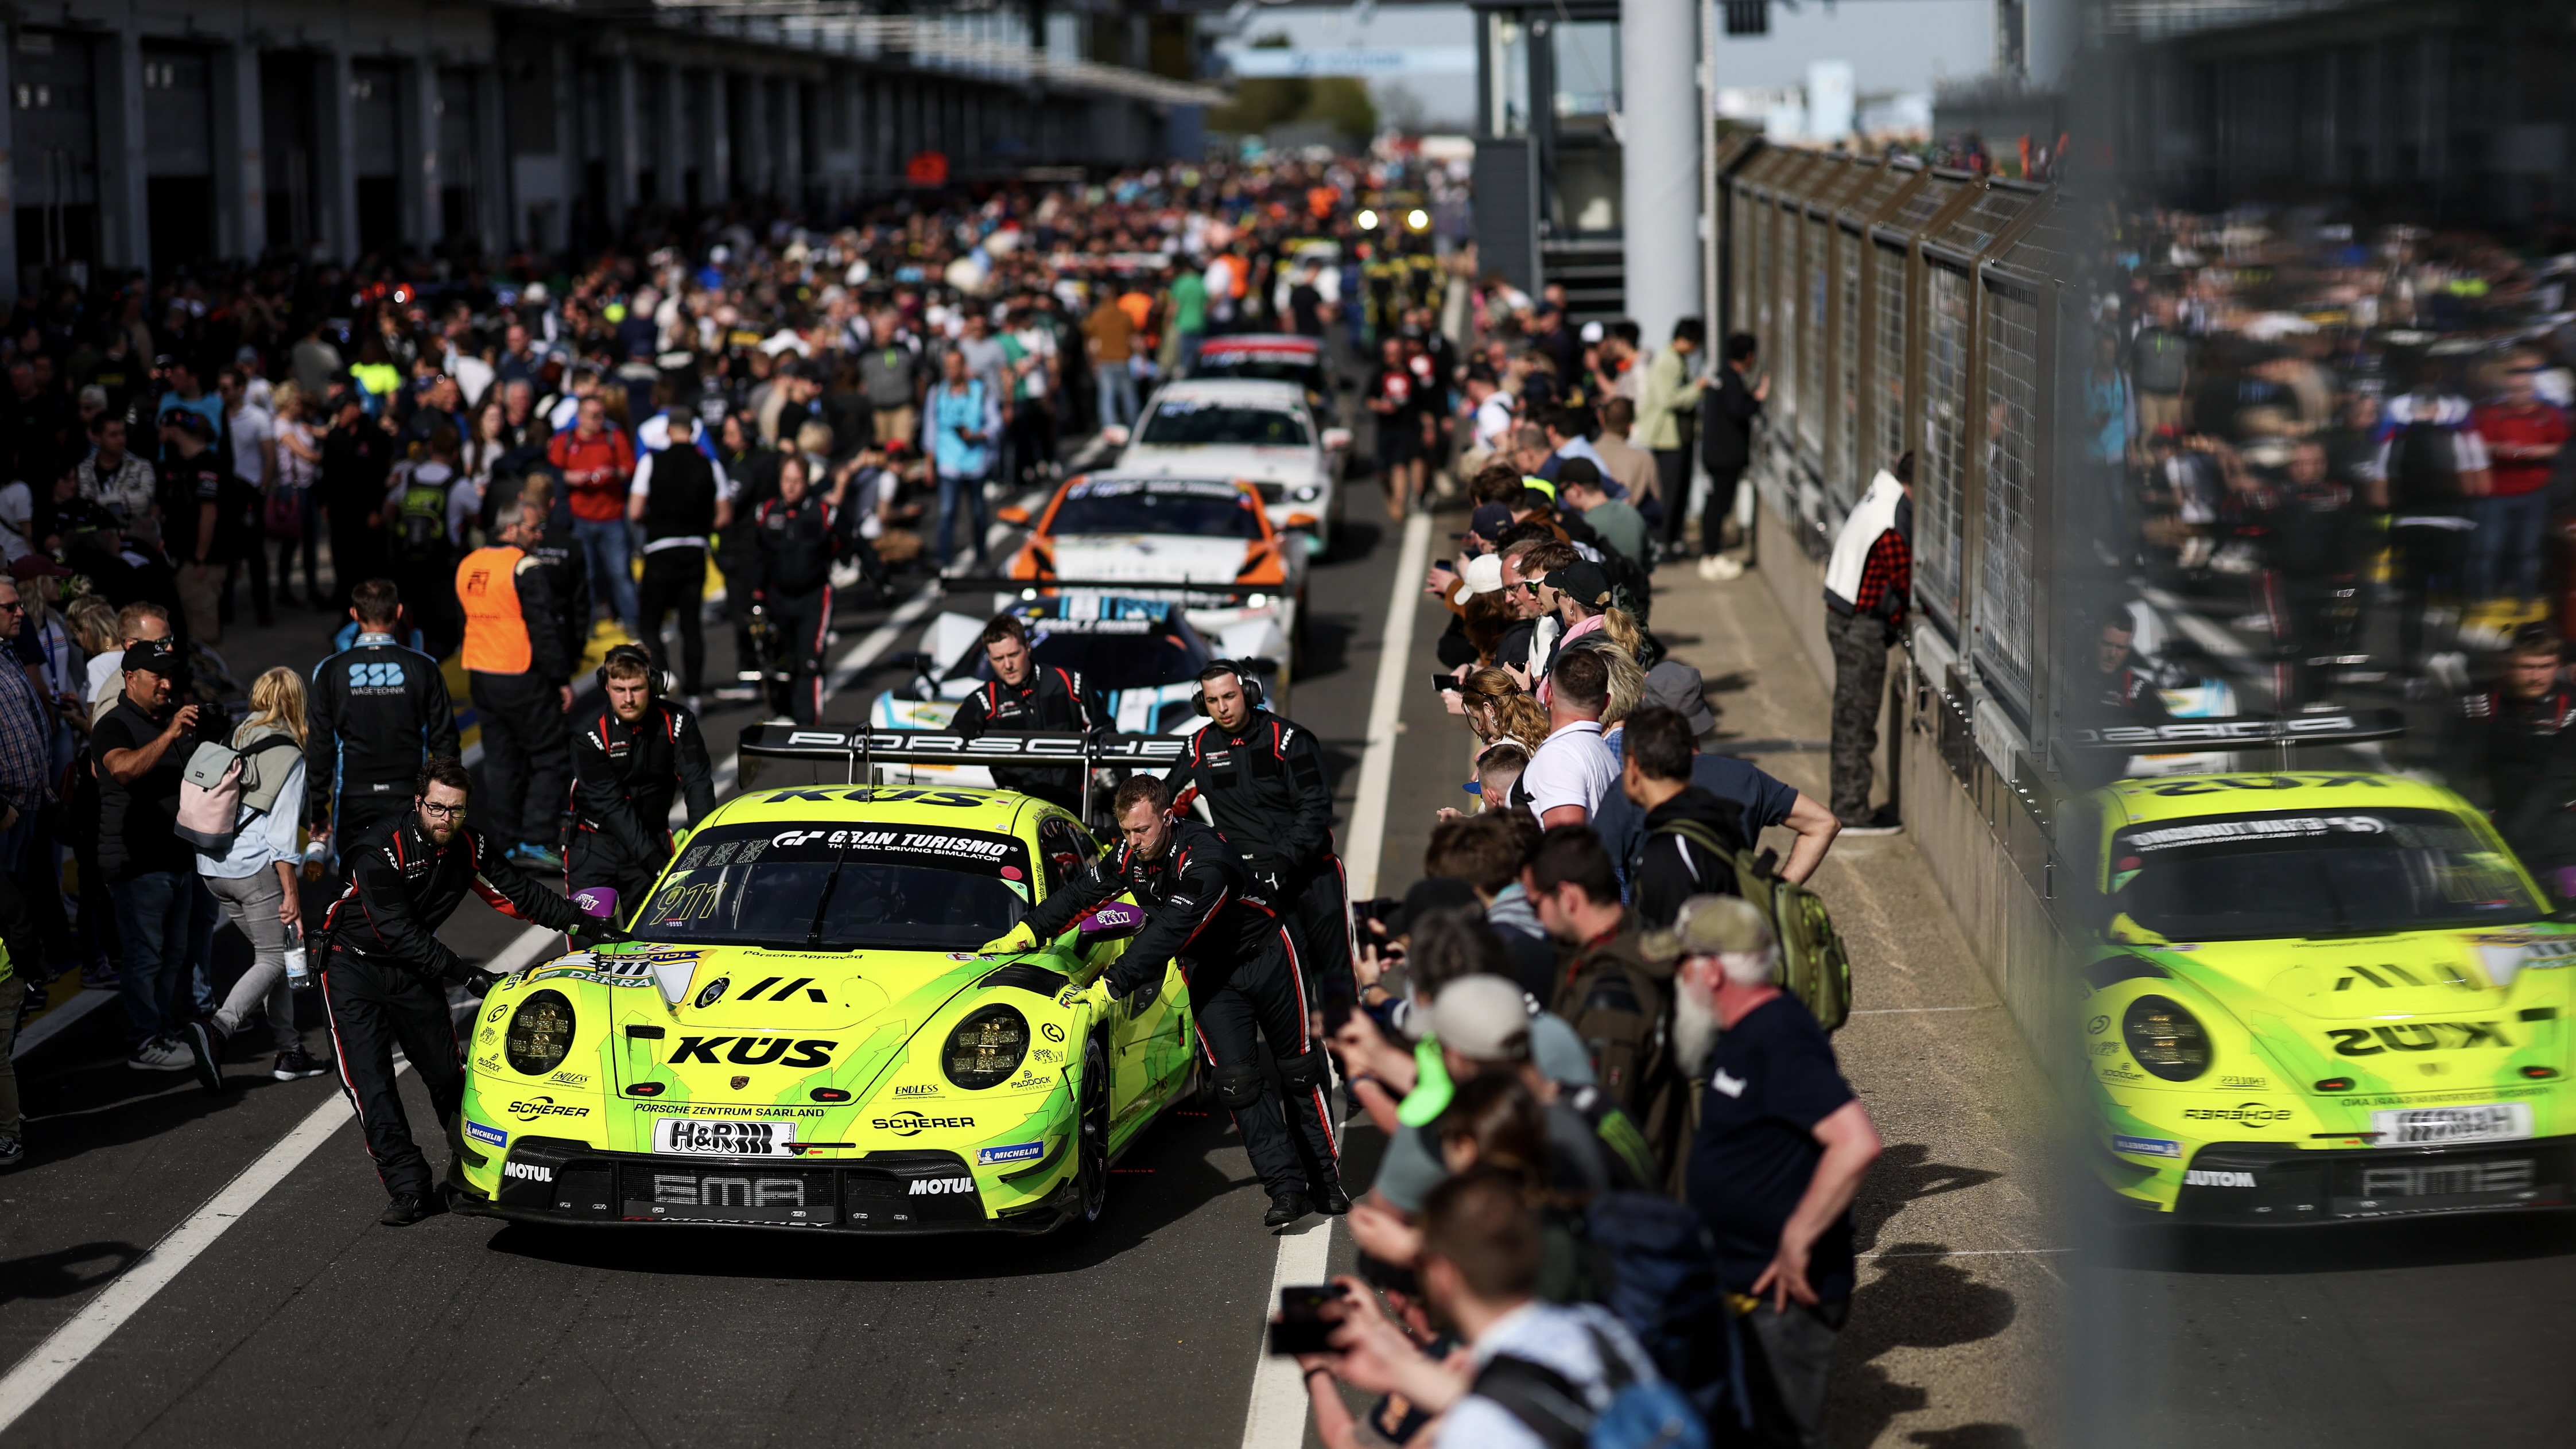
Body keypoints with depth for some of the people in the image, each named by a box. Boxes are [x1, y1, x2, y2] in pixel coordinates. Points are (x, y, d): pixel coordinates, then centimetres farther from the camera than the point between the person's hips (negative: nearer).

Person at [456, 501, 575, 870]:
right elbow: (542, 628, -16)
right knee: (550, 759, 0)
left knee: (501, 760, 14)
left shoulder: (468, 566, 10)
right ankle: (535, 840, -8)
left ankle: (508, 842, 16)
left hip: (480, 674, 8)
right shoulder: (525, 567, -14)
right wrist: (561, 678, -11)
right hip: (522, 679, -8)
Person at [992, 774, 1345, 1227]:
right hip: (1209, 975, 5)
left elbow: (1168, 934, -40)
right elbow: (1081, 892, 4)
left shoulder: (1204, 859, -34)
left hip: (1266, 957, -5)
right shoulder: (1130, 855, -12)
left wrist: (1112, 985, -44)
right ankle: (1286, 1188, -10)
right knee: (1238, 1080, -10)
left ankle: (1326, 1182, 19)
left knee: (1300, 1069, 7)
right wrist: (1025, 933, -3)